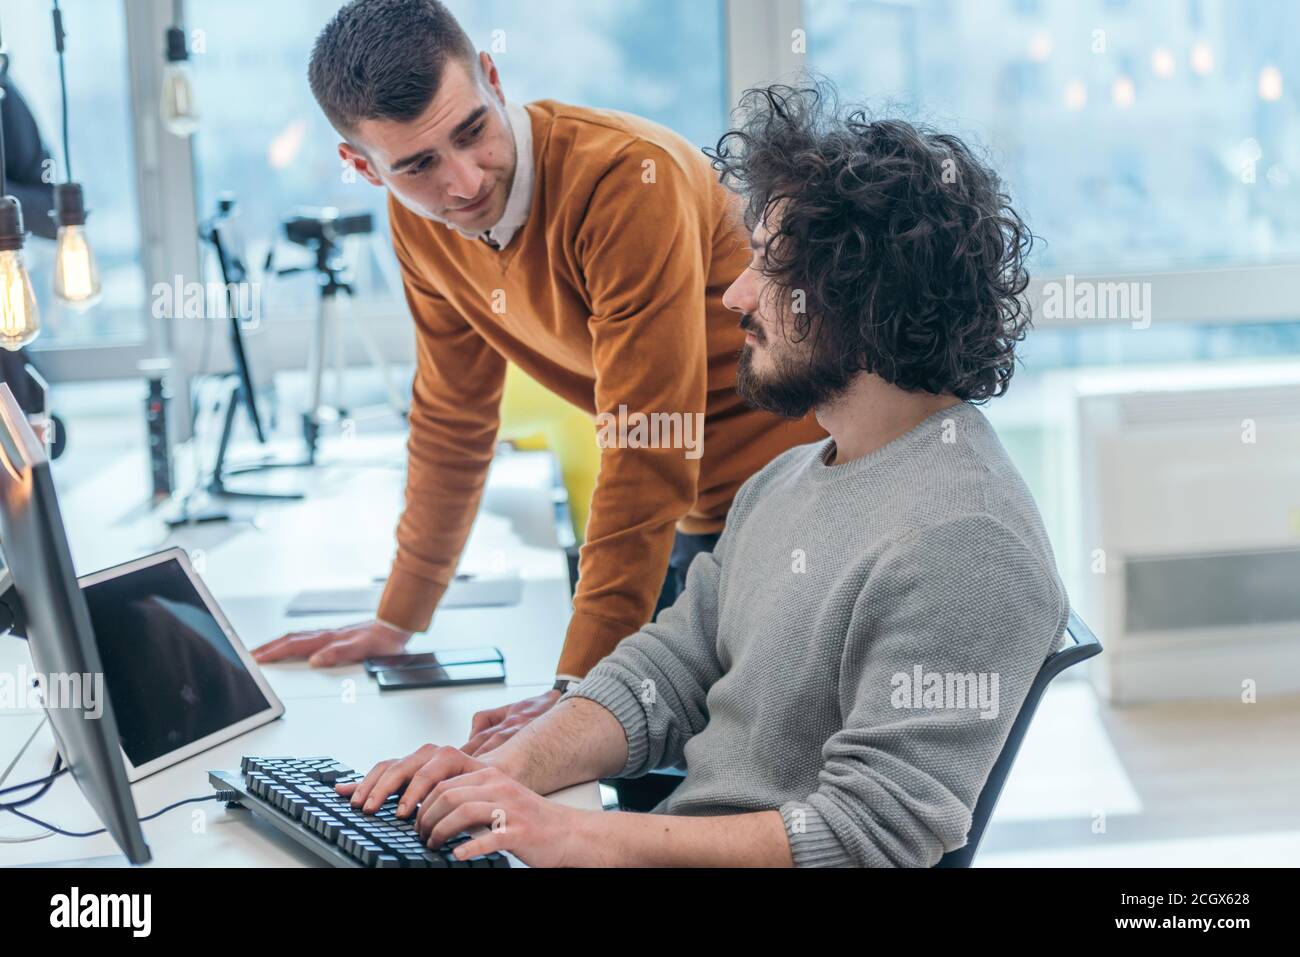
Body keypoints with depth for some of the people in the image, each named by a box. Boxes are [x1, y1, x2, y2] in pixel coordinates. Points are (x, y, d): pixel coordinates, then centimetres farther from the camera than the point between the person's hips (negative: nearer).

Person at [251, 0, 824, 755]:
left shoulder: (630, 175, -26)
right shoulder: (421, 221, -2)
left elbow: (647, 452, -27)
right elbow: (452, 422, 11)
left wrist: (581, 686, -26)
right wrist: (398, 621, 16)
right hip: (698, 515, 6)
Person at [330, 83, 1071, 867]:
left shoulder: (961, 541, -21)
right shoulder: (786, 481, 12)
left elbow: (868, 836, -25)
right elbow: (668, 671, 11)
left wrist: (580, 835, -23)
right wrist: (508, 771, -6)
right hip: (674, 849, 9)